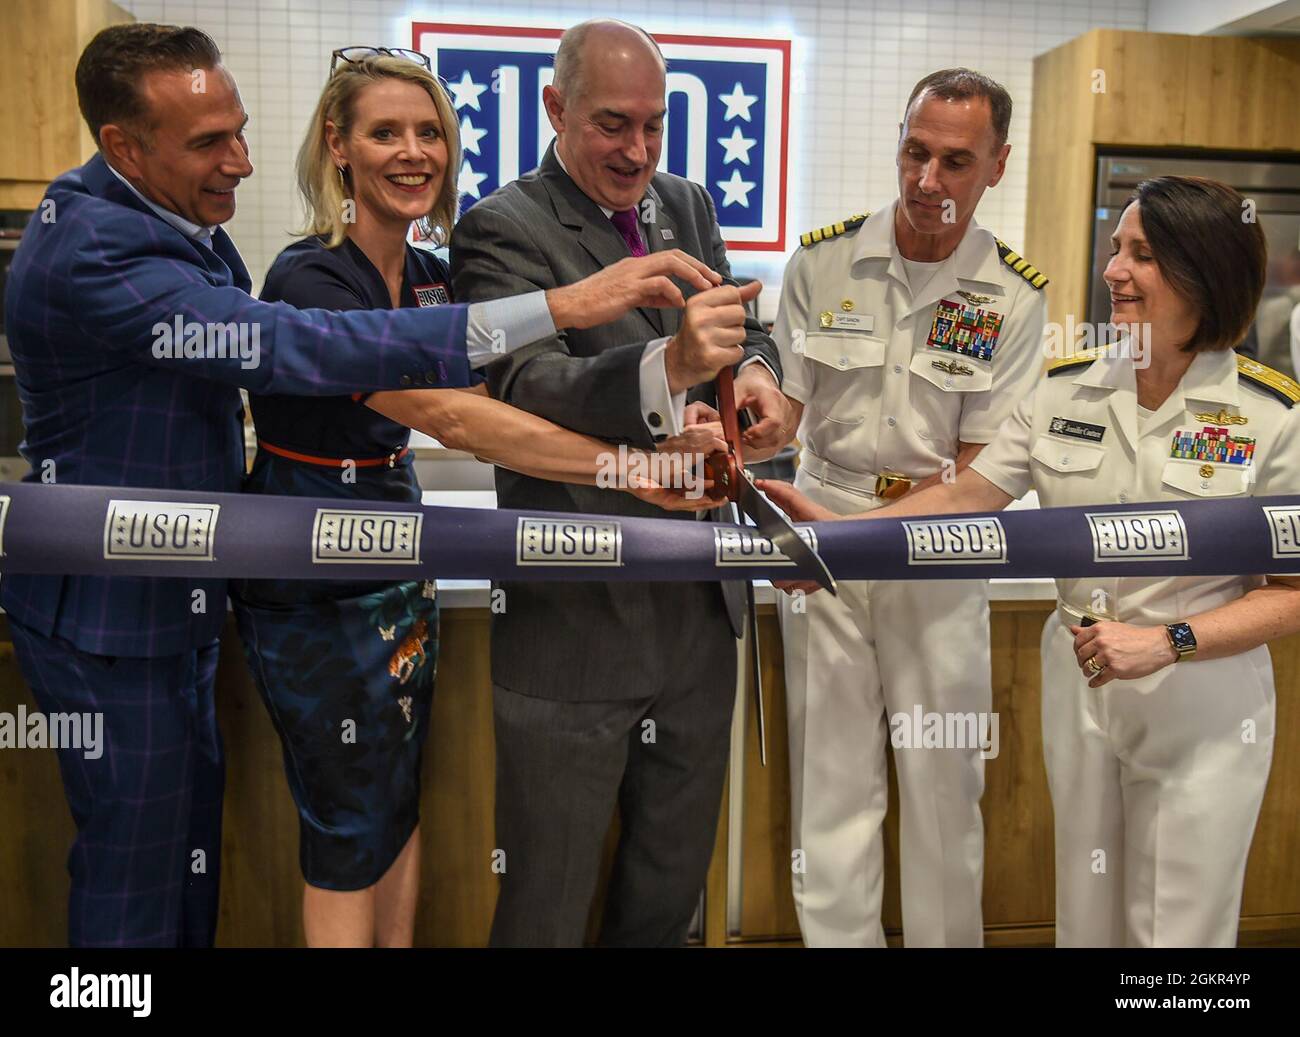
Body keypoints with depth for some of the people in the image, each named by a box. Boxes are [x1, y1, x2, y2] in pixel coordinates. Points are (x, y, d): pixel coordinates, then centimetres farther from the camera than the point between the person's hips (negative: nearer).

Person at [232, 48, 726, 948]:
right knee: (351, 829, 7)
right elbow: (446, 415, -31)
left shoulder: (431, 278, 4)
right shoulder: (311, 280, -21)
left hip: (399, 561, 7)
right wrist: (624, 468, -35)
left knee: (401, 804, 17)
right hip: (313, 581, -7)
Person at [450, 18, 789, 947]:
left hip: (699, 603, 6)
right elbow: (529, 386, -25)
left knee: (673, 887, 22)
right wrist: (666, 367, -44)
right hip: (577, 622, -6)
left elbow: (744, 331, 11)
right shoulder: (503, 230, -11)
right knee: (546, 907, 10)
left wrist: (755, 371, -13)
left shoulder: (687, 205, 10)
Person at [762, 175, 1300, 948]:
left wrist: (1167, 643, -20)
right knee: (1084, 917, 18)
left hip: (1202, 705, -3)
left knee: (1175, 928, 11)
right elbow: (968, 498, -2)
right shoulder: (1067, 391, -1)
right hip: (1077, 687, 3)